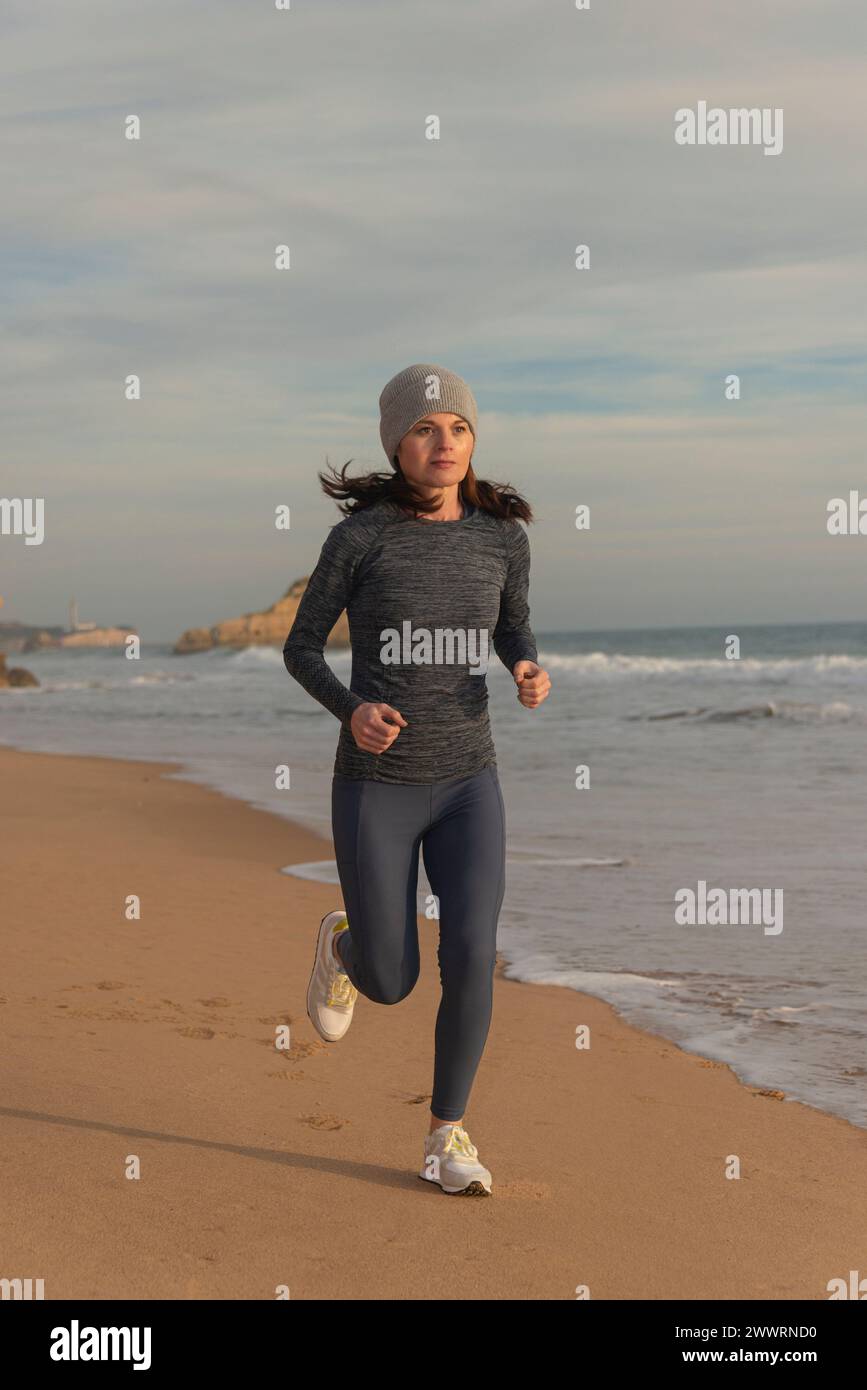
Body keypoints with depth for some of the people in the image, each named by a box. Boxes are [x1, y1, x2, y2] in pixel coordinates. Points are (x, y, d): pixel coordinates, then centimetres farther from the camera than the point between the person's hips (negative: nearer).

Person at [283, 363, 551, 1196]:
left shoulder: (503, 535, -1)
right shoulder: (358, 534, -10)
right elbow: (301, 648, -1)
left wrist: (531, 674, -9)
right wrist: (351, 712, -23)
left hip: (467, 783, 2)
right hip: (374, 786, -2)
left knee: (472, 959, -16)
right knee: (388, 986, 3)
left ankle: (446, 1137, 6)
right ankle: (343, 942, 41)